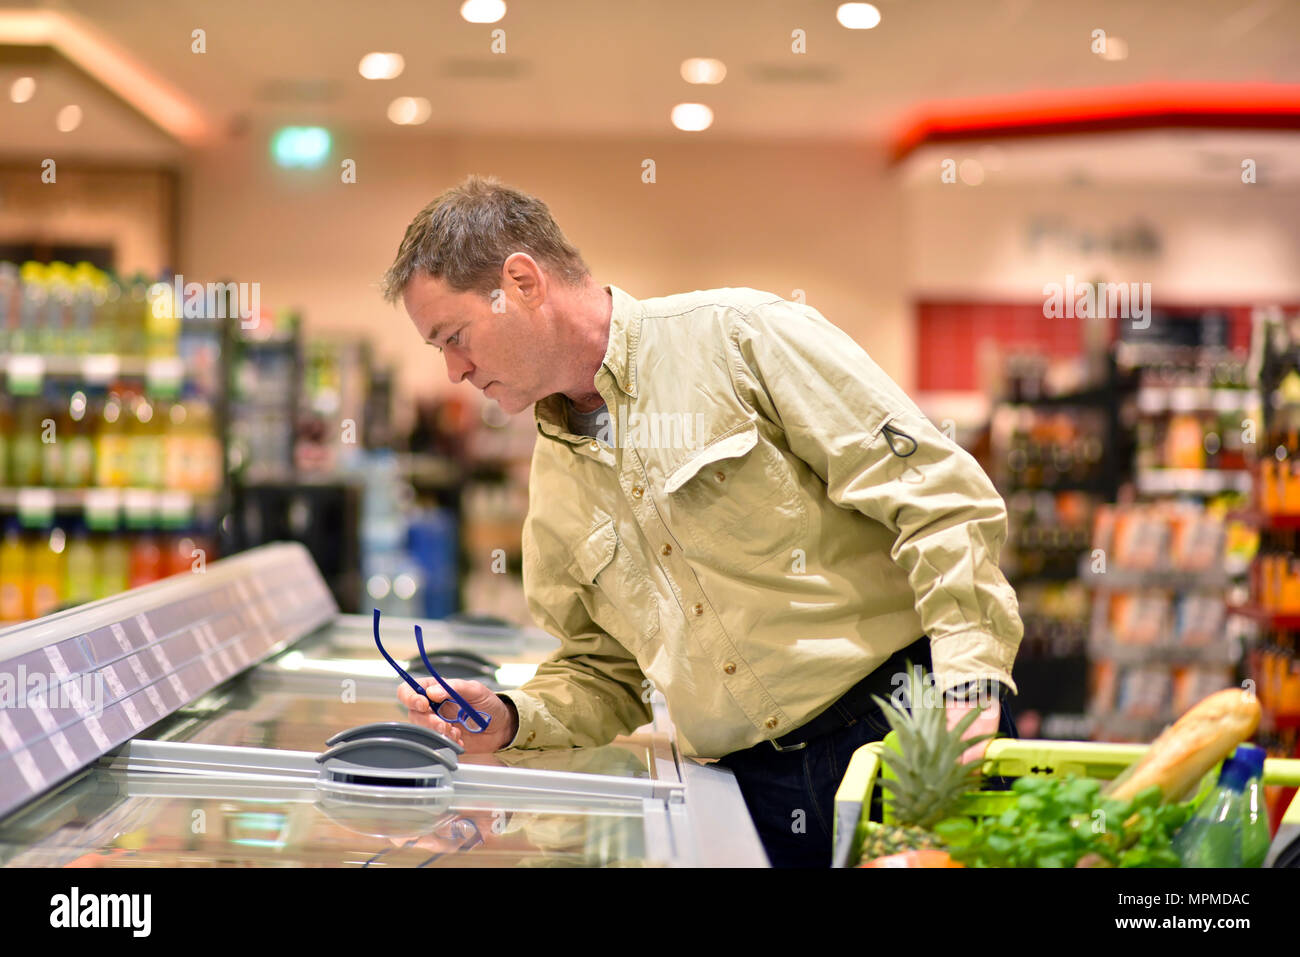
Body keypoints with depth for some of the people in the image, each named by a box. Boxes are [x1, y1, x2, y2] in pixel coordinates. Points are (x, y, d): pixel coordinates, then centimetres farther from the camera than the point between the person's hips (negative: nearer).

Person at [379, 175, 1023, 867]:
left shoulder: (740, 334, -6)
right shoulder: (554, 482, 14)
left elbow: (939, 497, -12)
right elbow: (603, 672, 21)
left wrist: (969, 684, -21)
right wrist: (509, 720, 2)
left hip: (900, 726, -5)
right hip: (759, 792, 6)